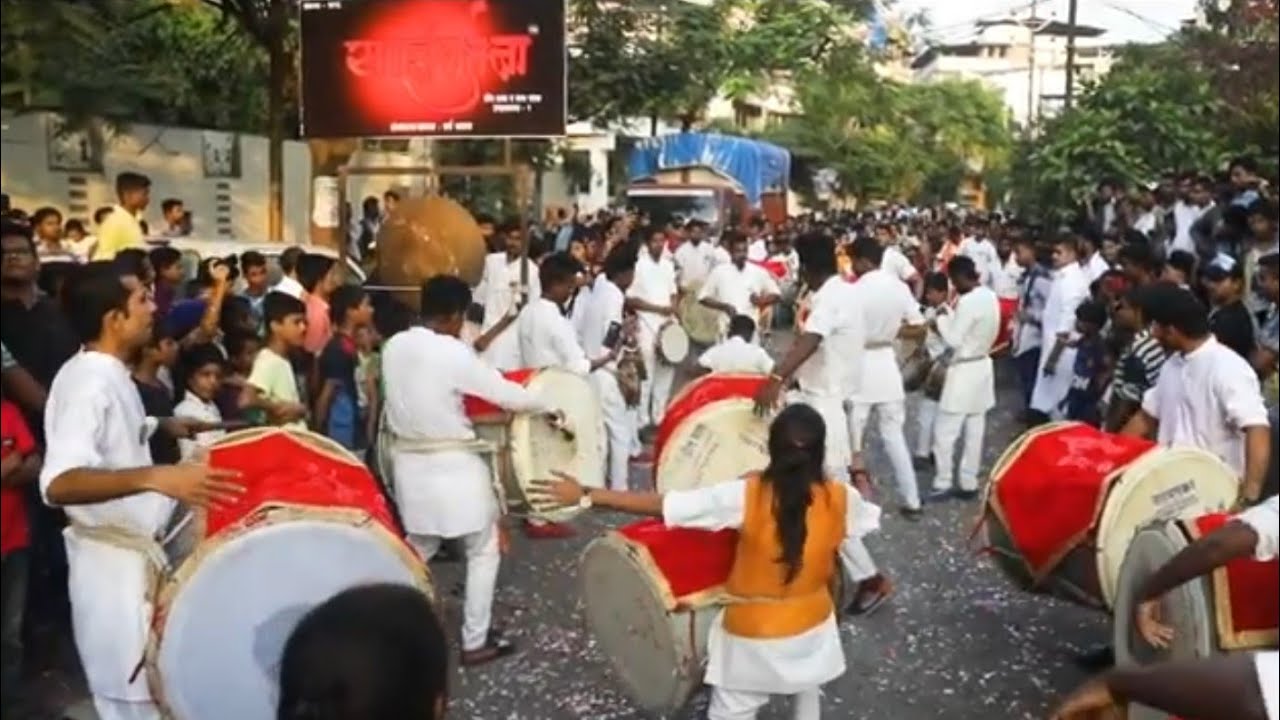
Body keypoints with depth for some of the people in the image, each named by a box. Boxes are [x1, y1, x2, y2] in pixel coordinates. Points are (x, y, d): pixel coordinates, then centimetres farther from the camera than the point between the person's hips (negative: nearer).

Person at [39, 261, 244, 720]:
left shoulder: (108, 373, 7)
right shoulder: (89, 381, -24)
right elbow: (58, 483, -39)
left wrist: (161, 425, 18)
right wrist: (157, 476, -50)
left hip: (137, 549, 10)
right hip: (113, 558, -10)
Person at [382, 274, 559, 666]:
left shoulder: (393, 346, 1)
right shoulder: (454, 353, -18)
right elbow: (507, 395, -12)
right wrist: (549, 406, 3)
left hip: (408, 461, 6)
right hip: (453, 464, -6)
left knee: (417, 549, 21)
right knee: (484, 550, 10)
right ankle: (475, 641, 14)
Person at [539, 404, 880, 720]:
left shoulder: (747, 495, -24)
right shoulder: (840, 498, -16)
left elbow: (660, 505, -24)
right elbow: (871, 517, 8)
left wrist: (585, 496, -19)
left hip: (754, 634, -3)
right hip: (812, 625, 3)